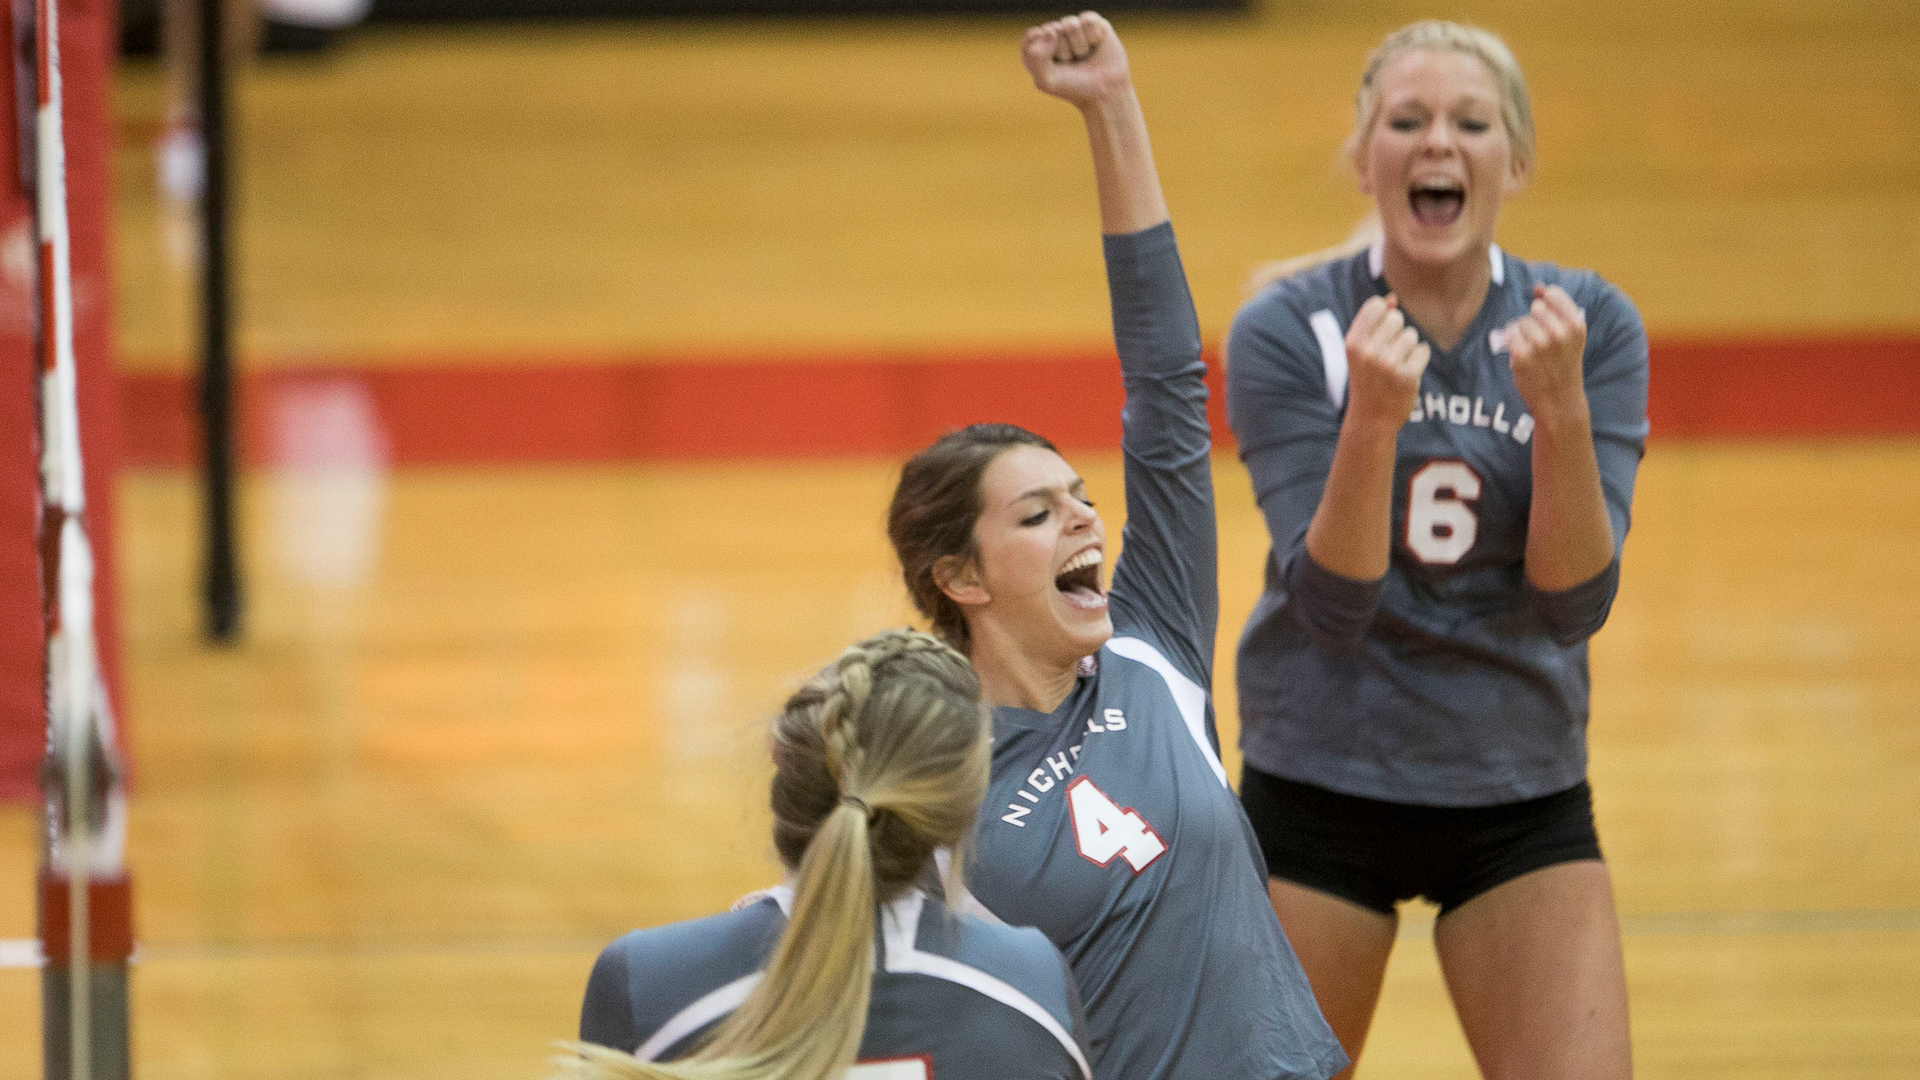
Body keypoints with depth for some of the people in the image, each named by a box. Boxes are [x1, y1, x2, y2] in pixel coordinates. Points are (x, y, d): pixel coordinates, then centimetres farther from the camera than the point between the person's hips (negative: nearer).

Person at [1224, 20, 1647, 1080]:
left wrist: (1560, 407, -26)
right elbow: (1331, 604, -17)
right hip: (1320, 787, -1)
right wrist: (1375, 418, -32)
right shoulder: (1286, 334, -10)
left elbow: (1573, 604, -12)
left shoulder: (1589, 327, -5)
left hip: (1521, 796, 1)